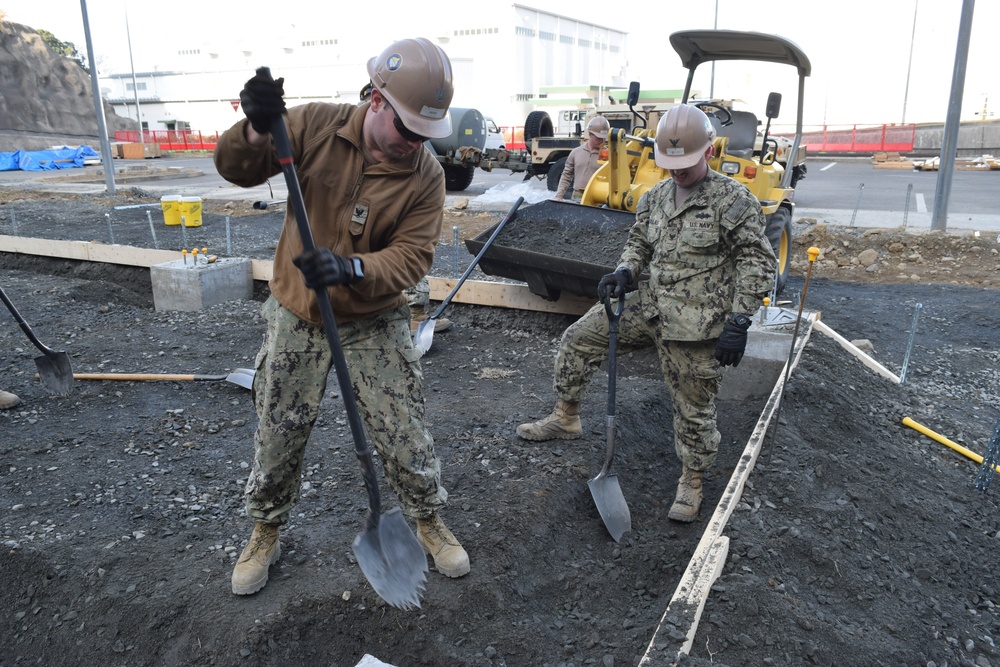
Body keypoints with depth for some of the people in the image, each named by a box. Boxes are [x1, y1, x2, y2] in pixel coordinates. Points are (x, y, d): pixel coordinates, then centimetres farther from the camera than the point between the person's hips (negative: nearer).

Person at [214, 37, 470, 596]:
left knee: (405, 436, 5)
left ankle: (430, 521, 33)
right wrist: (256, 132, -33)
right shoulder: (316, 126, -11)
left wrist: (351, 269, -36)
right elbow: (238, 170, -10)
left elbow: (413, 257, -17)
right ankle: (266, 534, 39)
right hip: (297, 318, 1)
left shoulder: (427, 175, -12)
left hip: (376, 324, -1)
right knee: (278, 439, 13)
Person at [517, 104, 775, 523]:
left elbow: (757, 262, -10)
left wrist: (738, 322, -17)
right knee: (580, 337, 3)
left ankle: (692, 480, 30)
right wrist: (624, 273, -3)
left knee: (694, 406, 6)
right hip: (651, 305, 6)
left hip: (696, 325, -6)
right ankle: (566, 418, 20)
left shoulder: (733, 201, -10)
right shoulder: (655, 198, 8)